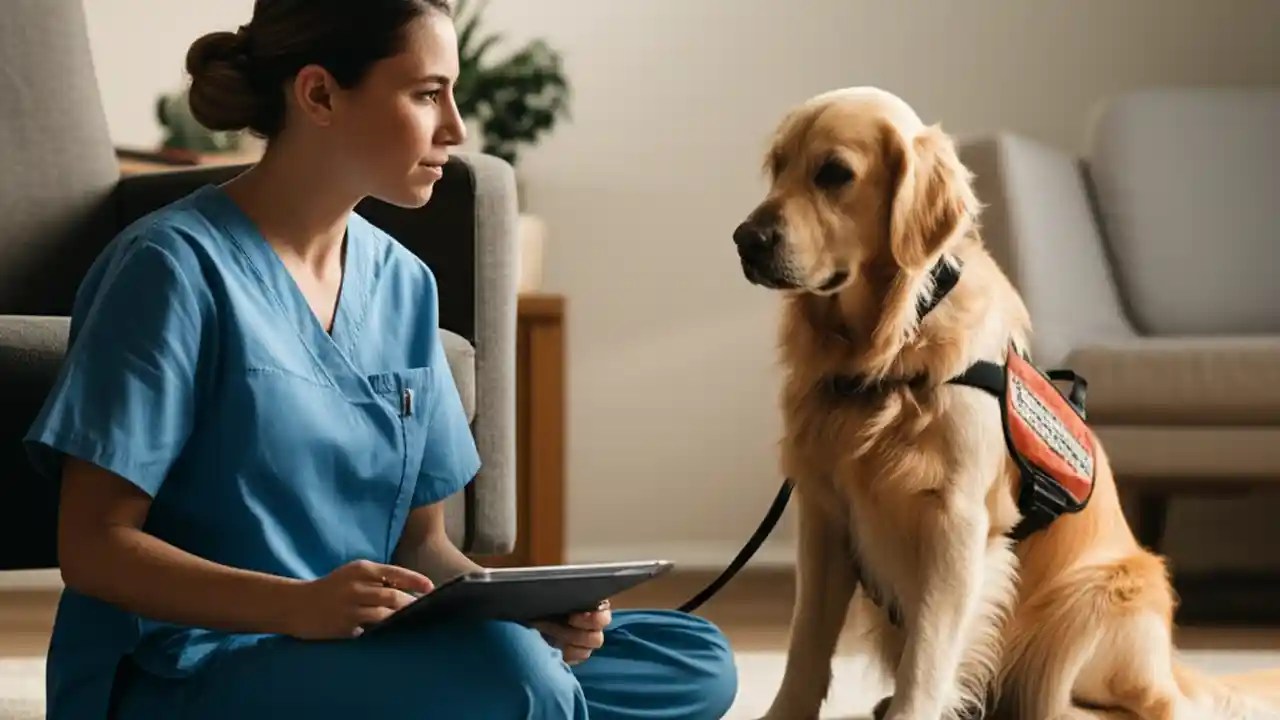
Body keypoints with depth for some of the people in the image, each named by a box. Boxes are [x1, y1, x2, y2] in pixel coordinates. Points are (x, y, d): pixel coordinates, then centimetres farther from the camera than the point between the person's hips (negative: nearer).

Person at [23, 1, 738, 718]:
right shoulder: (178, 266, -10)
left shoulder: (403, 283, 11)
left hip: (362, 654, 8)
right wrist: (299, 605, -27)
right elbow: (94, 546, -12)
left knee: (695, 660, -3)